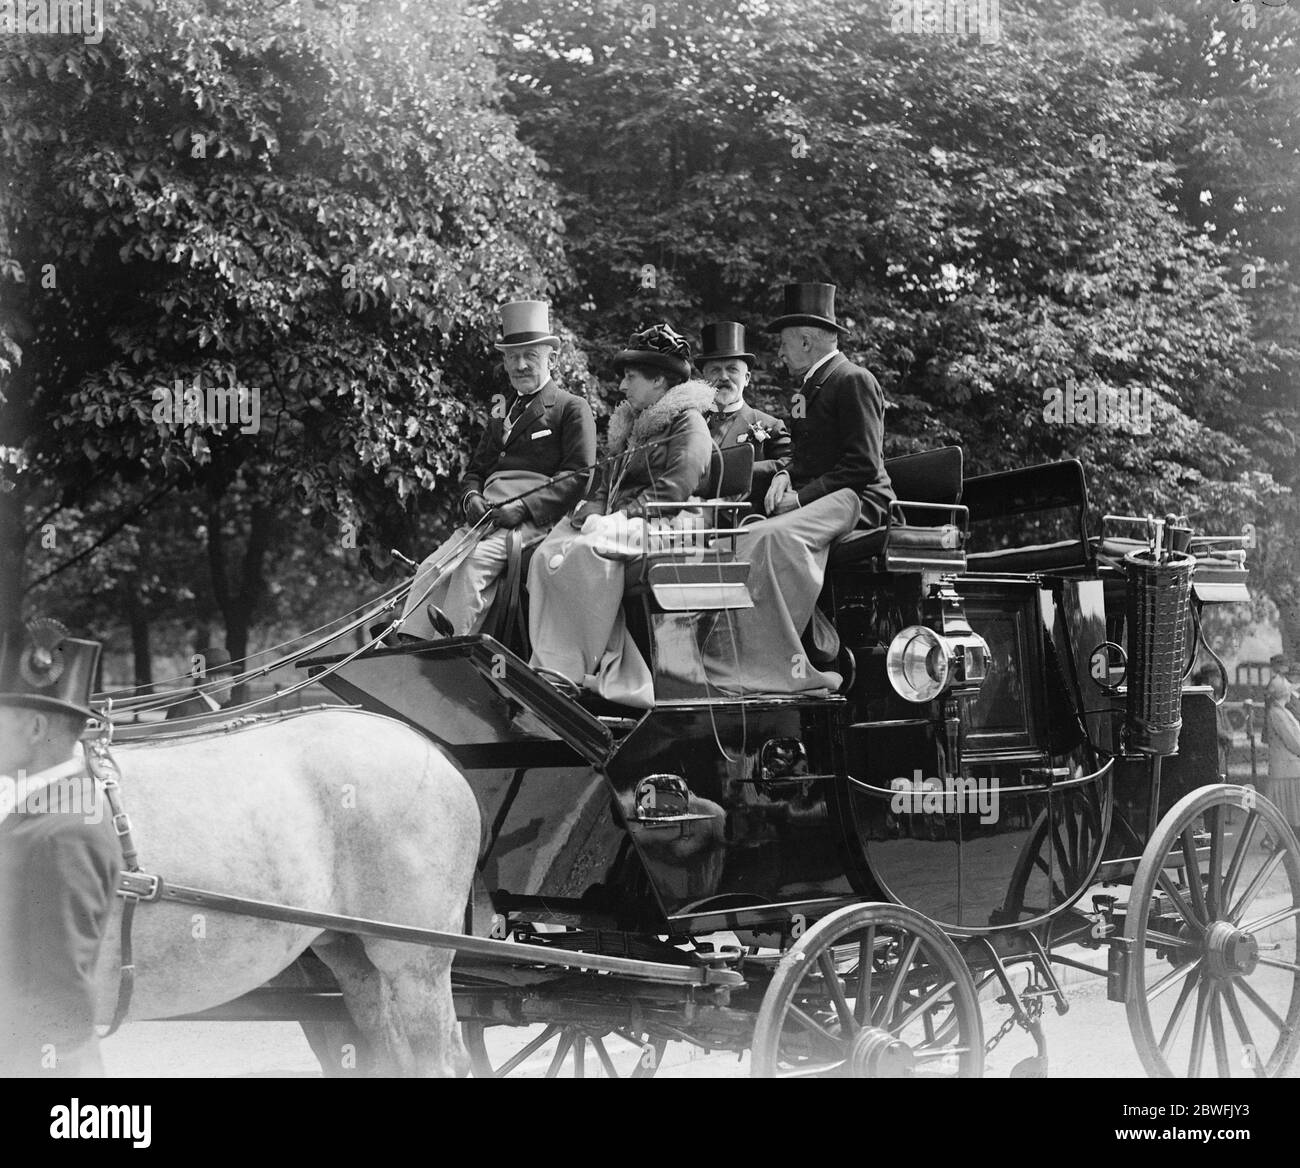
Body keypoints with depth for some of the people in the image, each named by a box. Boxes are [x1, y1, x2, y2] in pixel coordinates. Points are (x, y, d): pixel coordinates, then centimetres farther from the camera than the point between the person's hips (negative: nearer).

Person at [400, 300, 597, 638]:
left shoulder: (573, 408, 6)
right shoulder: (501, 414, 29)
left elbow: (579, 476, -5)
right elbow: (475, 470, 27)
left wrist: (522, 508, -16)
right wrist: (472, 498, 1)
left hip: (537, 519, -6)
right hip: (487, 518, 6)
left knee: (474, 562, -31)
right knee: (431, 568, -18)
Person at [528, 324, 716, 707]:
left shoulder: (689, 422, 2)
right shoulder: (631, 427, 29)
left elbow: (675, 488, -11)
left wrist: (621, 517, -16)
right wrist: (593, 514, 0)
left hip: (656, 526, -8)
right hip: (617, 523, 8)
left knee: (585, 556, -35)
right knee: (547, 555, -19)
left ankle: (578, 671, -31)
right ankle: (550, 666, -28)